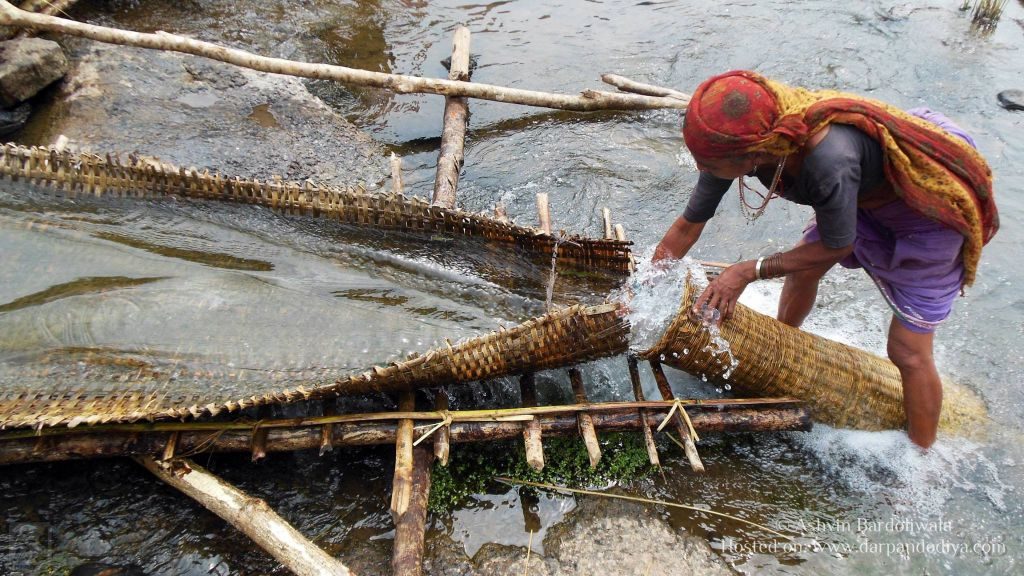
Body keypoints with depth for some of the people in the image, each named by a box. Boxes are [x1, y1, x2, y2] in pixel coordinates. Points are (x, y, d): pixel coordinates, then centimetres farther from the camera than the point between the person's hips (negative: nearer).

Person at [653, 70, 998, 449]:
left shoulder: (829, 160, -45)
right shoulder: (734, 144, -24)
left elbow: (837, 247, -24)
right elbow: (688, 226, -11)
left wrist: (749, 272, -21)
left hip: (932, 208, -6)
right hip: (870, 190, 7)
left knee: (907, 351, -1)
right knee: (801, 269, 19)